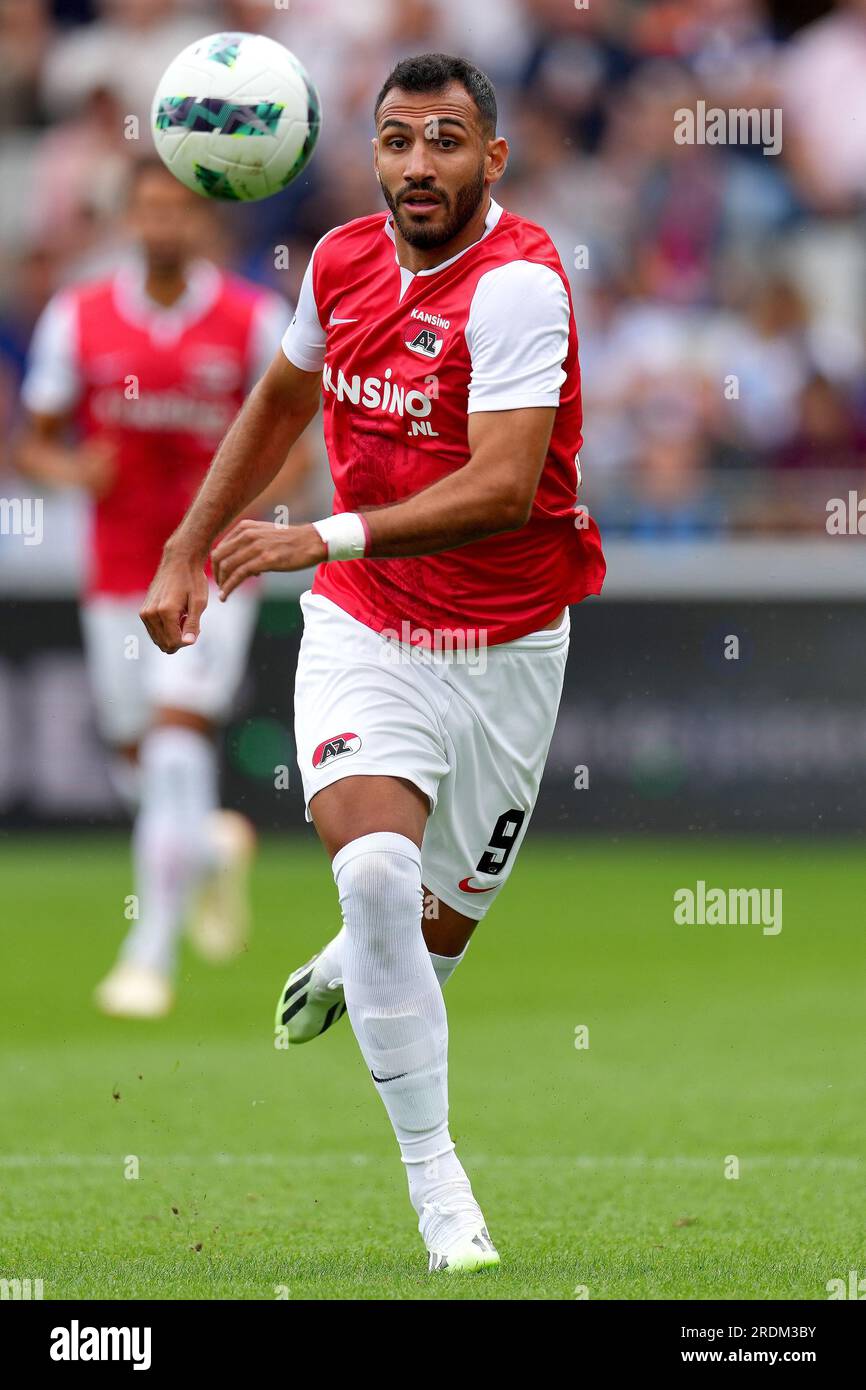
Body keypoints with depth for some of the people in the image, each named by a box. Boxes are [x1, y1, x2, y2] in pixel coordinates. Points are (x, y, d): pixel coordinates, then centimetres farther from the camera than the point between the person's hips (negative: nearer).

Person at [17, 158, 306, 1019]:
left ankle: (150, 958, -13)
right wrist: (71, 470, -16)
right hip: (118, 575, 3)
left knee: (178, 743, -16)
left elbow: (291, 446, 3)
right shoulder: (77, 318, 0)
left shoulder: (256, 320, -4)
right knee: (138, 765, 10)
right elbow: (35, 445, 6)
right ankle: (215, 848, 45)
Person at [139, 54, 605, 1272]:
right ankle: (434, 1174, -11)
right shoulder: (342, 261, -1)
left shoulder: (518, 284, -20)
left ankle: (349, 970, 49)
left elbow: (503, 487, -31)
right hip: (363, 630, 2)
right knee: (374, 864, -23)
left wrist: (328, 538, -39)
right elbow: (281, 402, 20)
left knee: (437, 930, 9)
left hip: (505, 651, -2)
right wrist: (189, 551, 18)